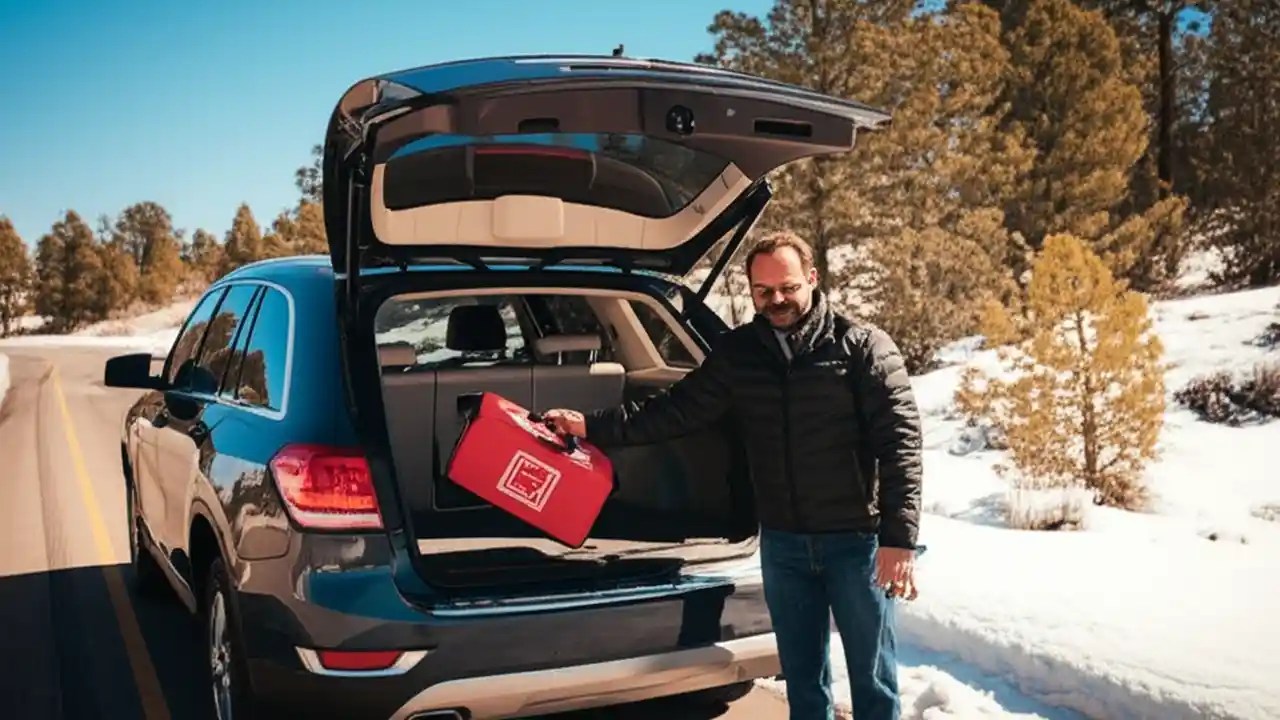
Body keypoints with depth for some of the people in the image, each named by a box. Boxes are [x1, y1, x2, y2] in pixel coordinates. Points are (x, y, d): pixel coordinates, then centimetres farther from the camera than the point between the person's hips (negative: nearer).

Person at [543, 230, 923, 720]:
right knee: (802, 677, 17)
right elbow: (677, 411, 6)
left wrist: (899, 538, -18)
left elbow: (899, 441, -11)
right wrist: (593, 427, -4)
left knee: (873, 678, 8)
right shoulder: (736, 354, 5)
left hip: (857, 540, -4)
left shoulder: (862, 346, -8)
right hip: (782, 543, 4)